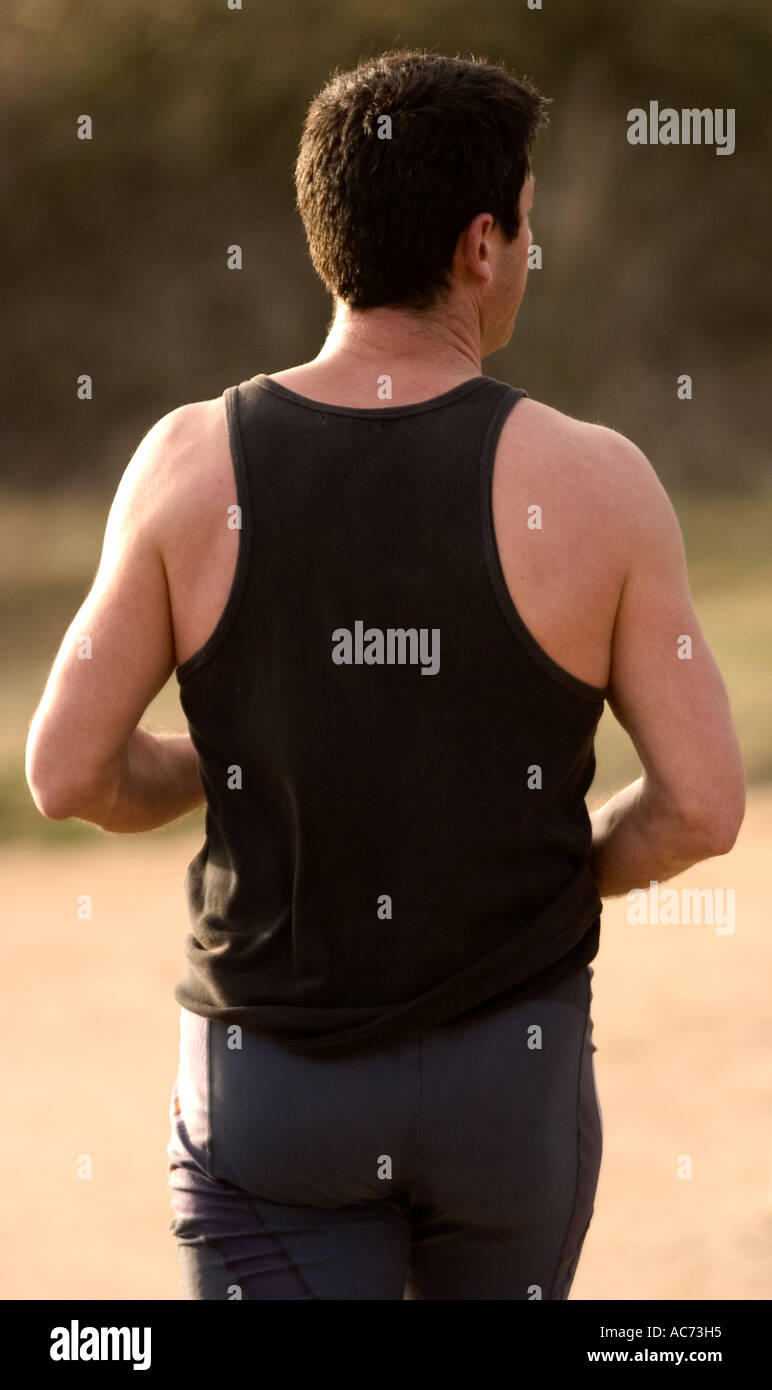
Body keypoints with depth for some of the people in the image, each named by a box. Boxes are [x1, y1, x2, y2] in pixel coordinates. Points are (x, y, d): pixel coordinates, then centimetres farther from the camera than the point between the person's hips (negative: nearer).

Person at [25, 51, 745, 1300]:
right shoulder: (592, 485, -13)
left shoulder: (193, 468, -10)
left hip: (265, 1084, 0)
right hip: (510, 1061, 1)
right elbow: (704, 806, -12)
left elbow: (69, 773, -9)